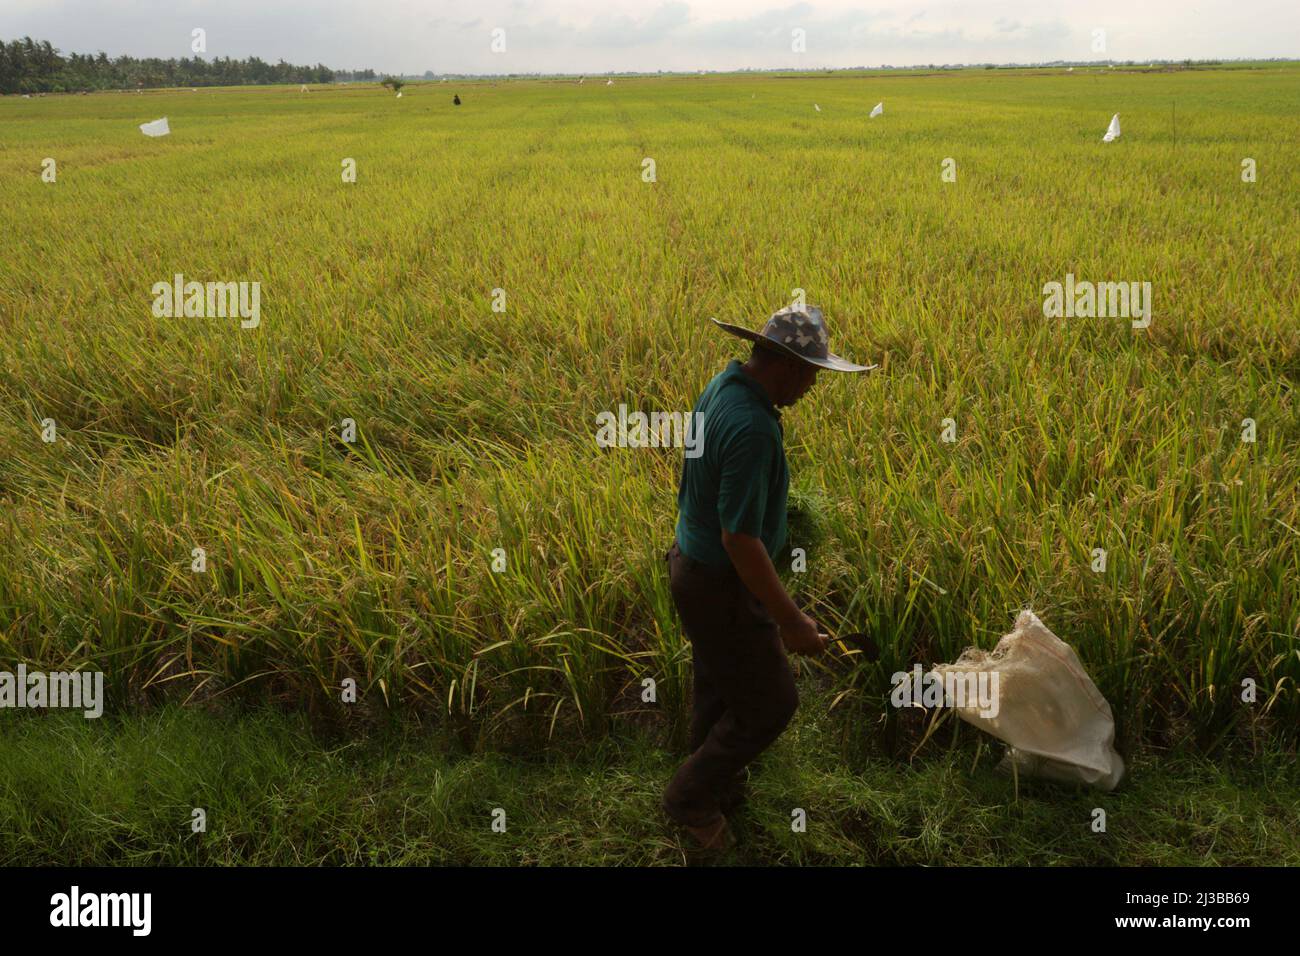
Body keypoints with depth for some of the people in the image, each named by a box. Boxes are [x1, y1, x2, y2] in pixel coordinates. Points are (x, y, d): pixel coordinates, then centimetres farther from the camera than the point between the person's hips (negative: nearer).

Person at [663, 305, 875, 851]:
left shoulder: (722, 387, -1)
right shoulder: (752, 430, -33)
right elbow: (740, 539, -32)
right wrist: (790, 620, -24)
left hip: (695, 565, 10)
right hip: (723, 588, -9)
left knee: (720, 689, 26)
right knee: (770, 703, 10)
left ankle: (713, 790, 46)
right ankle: (691, 797, 25)